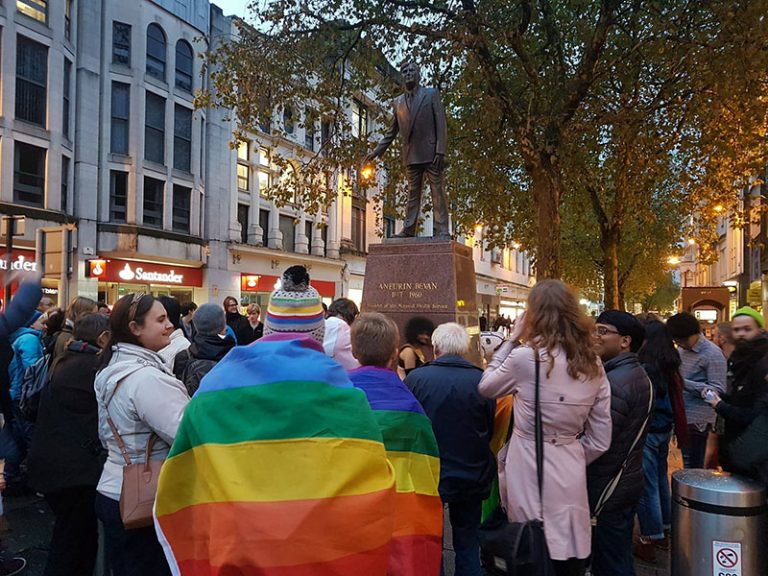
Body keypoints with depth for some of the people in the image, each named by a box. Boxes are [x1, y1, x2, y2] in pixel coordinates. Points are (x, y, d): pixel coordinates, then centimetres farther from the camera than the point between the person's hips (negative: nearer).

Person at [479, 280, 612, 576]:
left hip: (531, 473, -5)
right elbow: (600, 441, 4)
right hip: (571, 477, 5)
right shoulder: (593, 365, 2)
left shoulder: (525, 357, -16)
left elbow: (486, 387, 5)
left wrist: (511, 339, 6)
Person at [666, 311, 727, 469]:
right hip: (682, 416, 8)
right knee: (688, 465, 17)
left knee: (693, 468, -2)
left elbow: (718, 390, -18)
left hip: (697, 420, -7)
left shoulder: (713, 354, -12)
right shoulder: (681, 349, 11)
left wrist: (683, 383, -24)